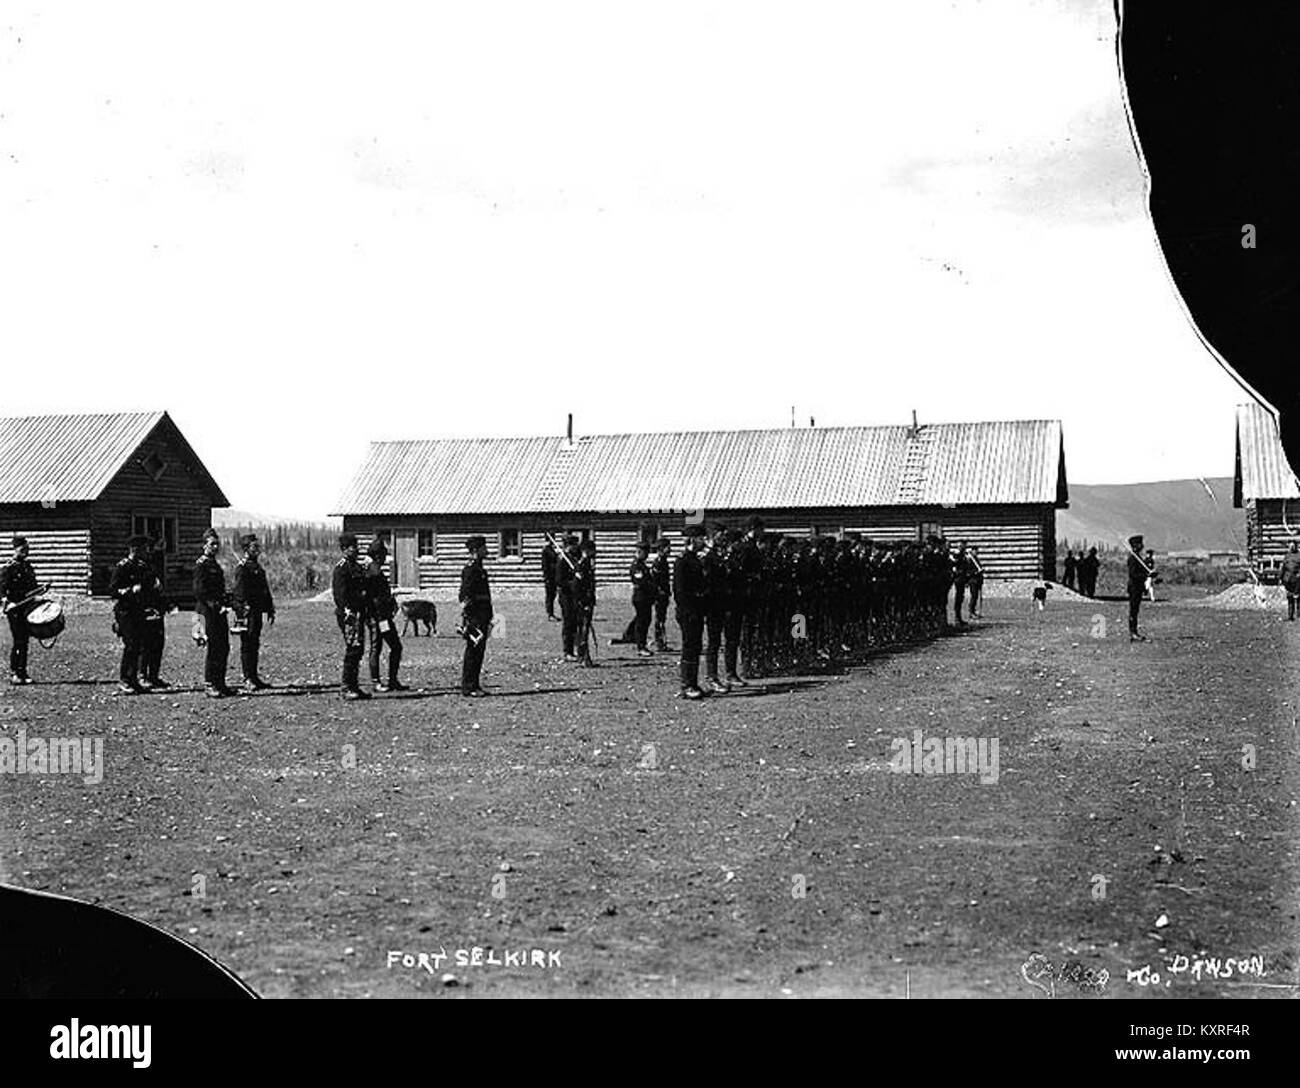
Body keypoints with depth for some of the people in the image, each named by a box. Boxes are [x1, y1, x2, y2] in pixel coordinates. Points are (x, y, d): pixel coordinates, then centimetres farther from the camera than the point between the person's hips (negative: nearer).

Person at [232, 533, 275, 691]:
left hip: (257, 611, 9)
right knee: (247, 645, -6)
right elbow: (240, 592, -17)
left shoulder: (257, 565, 17)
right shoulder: (242, 567, -11)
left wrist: (270, 609, 20)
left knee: (255, 644, 13)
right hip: (247, 611, -9)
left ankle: (254, 676, 19)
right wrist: (244, 612, -23)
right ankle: (248, 680, -5)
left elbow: (265, 589, 22)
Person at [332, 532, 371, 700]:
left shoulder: (358, 566, 18)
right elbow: (340, 593, -17)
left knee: (358, 650, 11)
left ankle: (354, 686, 16)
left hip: (359, 613, 10)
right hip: (349, 614, -10)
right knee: (352, 650, -10)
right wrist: (347, 612, -23)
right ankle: (347, 688, -7)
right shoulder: (341, 568, -11)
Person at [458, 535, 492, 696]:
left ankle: (474, 685, 17)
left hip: (482, 616, 10)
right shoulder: (470, 569, -13)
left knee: (479, 651, 12)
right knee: (472, 651, -6)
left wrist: (488, 618, 23)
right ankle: (468, 688, -2)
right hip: (474, 616, -10)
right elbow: (465, 595, -18)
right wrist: (467, 618, -21)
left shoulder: (479, 568, 17)